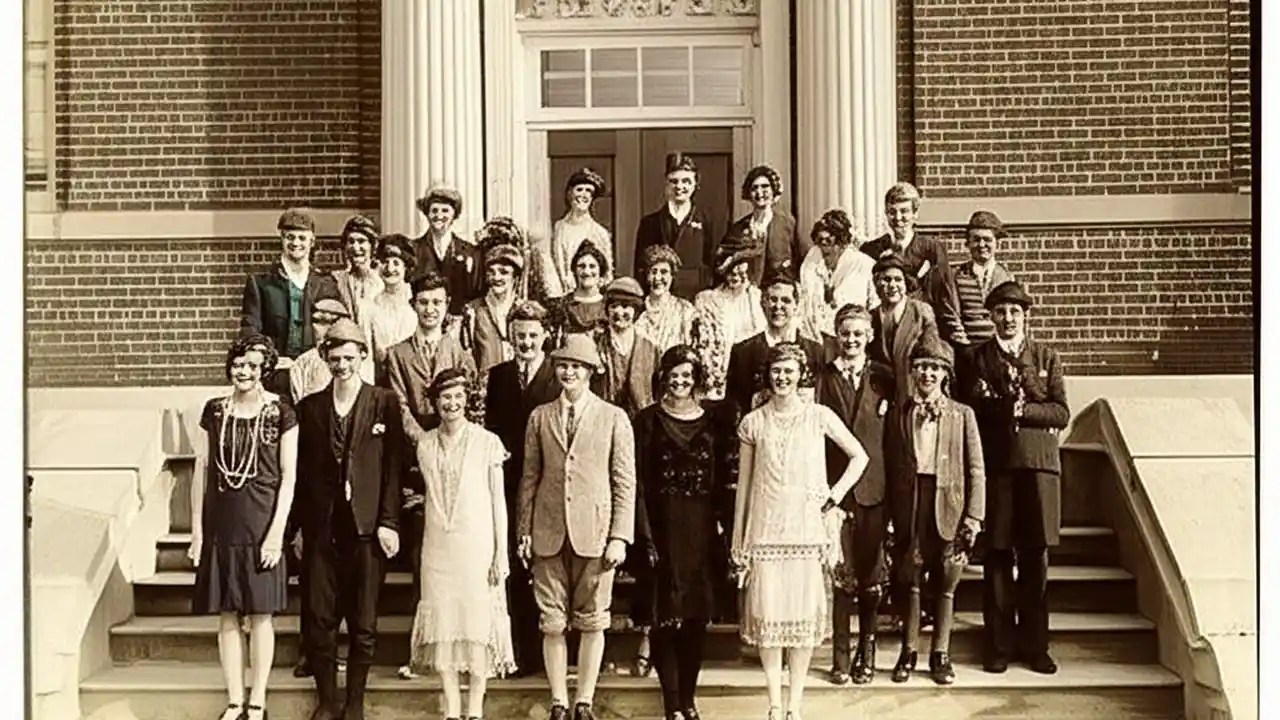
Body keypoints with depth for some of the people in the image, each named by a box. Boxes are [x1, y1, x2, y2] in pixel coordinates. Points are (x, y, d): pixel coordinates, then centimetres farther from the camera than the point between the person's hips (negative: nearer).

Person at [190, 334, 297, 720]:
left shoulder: (280, 413, -3)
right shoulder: (214, 410, 6)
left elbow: (288, 477, -4)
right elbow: (203, 471, 9)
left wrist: (277, 531, -10)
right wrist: (196, 527, 5)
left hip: (261, 524, -3)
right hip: (220, 525, 3)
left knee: (260, 615, 3)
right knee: (227, 615, 7)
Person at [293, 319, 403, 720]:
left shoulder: (384, 403, 2)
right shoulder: (310, 407, 9)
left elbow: (393, 468, -1)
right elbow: (301, 470, 9)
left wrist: (389, 522, -7)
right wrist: (296, 525, 4)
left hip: (367, 527, -2)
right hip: (320, 528, 2)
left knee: (364, 624, 5)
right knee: (318, 620, 4)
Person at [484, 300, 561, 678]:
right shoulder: (497, 376, 11)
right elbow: (491, 430, 10)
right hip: (508, 485, 3)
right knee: (514, 570, 5)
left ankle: (546, 653, 13)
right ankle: (521, 652, 13)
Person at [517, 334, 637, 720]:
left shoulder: (614, 417, 2)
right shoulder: (540, 416, 9)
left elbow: (625, 482, 0)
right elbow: (529, 477, 10)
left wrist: (620, 537, -6)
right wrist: (524, 531, 4)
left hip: (594, 533, -2)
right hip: (549, 533, 2)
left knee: (591, 622, 4)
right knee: (552, 623, 4)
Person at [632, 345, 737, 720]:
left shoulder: (714, 417, 7)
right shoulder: (649, 419, 0)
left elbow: (723, 475, 7)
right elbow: (640, 482, -4)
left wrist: (722, 523, -2)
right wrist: (646, 536, -11)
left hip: (703, 527, 3)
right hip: (664, 525, -2)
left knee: (698, 617, 8)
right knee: (666, 619, -1)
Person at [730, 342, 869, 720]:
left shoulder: (819, 416, 3)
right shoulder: (753, 423, 5)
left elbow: (859, 456, 11)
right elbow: (743, 484, 7)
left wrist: (836, 493, -2)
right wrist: (737, 543, 6)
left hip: (807, 528, 0)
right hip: (765, 529, 0)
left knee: (805, 613, 2)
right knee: (767, 614, -1)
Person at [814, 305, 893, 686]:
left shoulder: (884, 378, 5)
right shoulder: (822, 377, 2)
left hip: (874, 487, 1)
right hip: (834, 485, -1)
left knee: (871, 572, 8)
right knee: (839, 572, 0)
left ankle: (867, 650, 23)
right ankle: (840, 654, 11)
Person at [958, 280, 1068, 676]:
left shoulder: (1046, 357, 13)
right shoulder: (978, 358, 10)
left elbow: (1062, 413, 4)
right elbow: (969, 410, 1)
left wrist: (1022, 410, -10)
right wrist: (1006, 407, -13)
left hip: (1038, 464, 1)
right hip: (995, 465, -1)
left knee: (1036, 558, 3)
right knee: (997, 557, 0)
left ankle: (1035, 645, 12)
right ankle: (999, 645, 8)